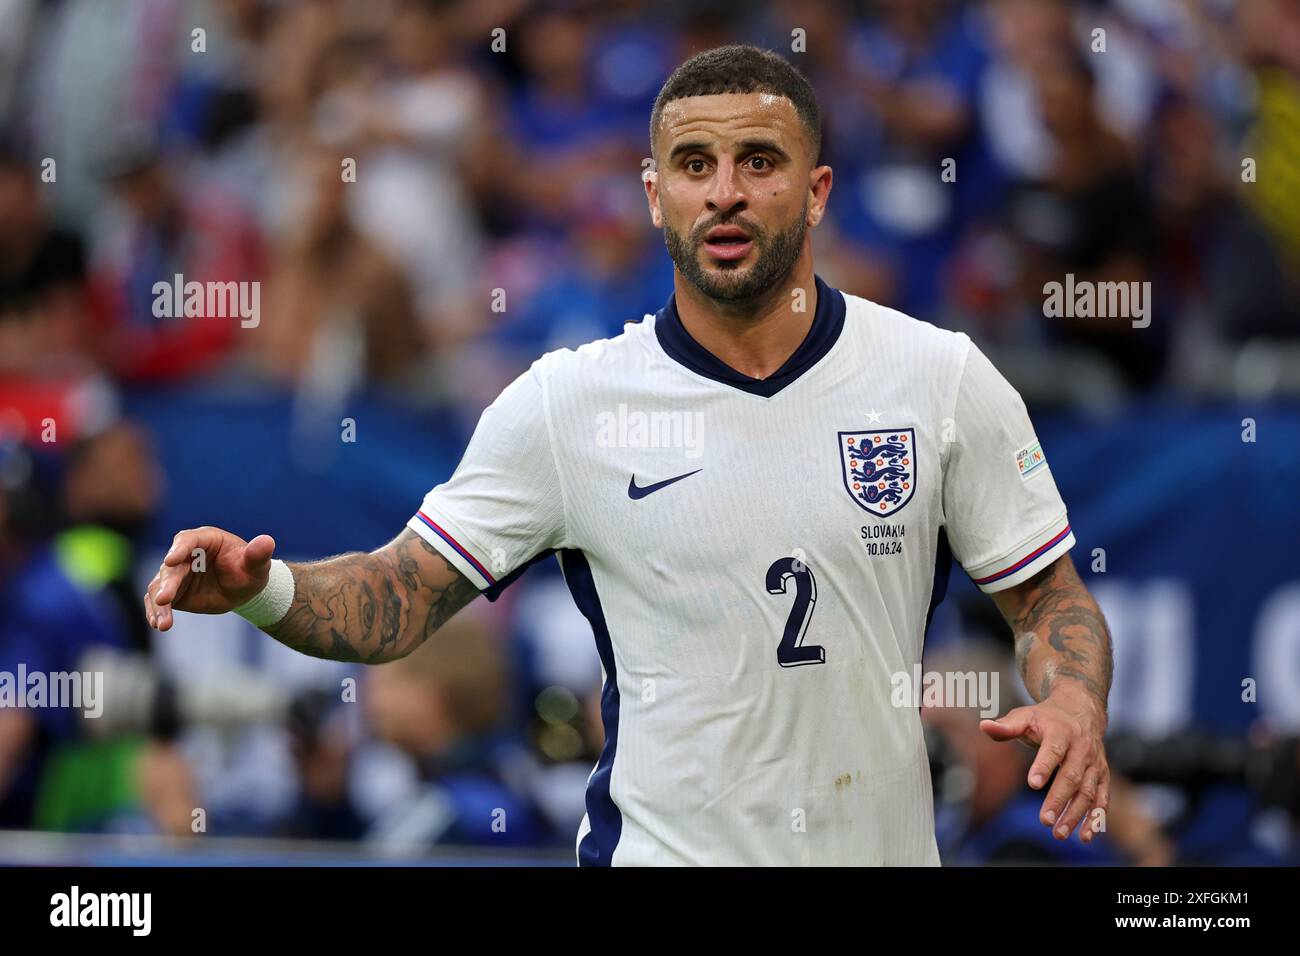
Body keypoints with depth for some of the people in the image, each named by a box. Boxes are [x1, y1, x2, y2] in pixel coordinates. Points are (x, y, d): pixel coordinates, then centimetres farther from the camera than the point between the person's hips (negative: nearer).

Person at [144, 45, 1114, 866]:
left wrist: (1075, 704, -16)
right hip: (659, 849, -1)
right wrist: (262, 588, -20)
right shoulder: (565, 402, -4)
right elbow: (403, 596, -1)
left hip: (882, 848, 1)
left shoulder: (944, 379, -2)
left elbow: (1049, 594, 4)